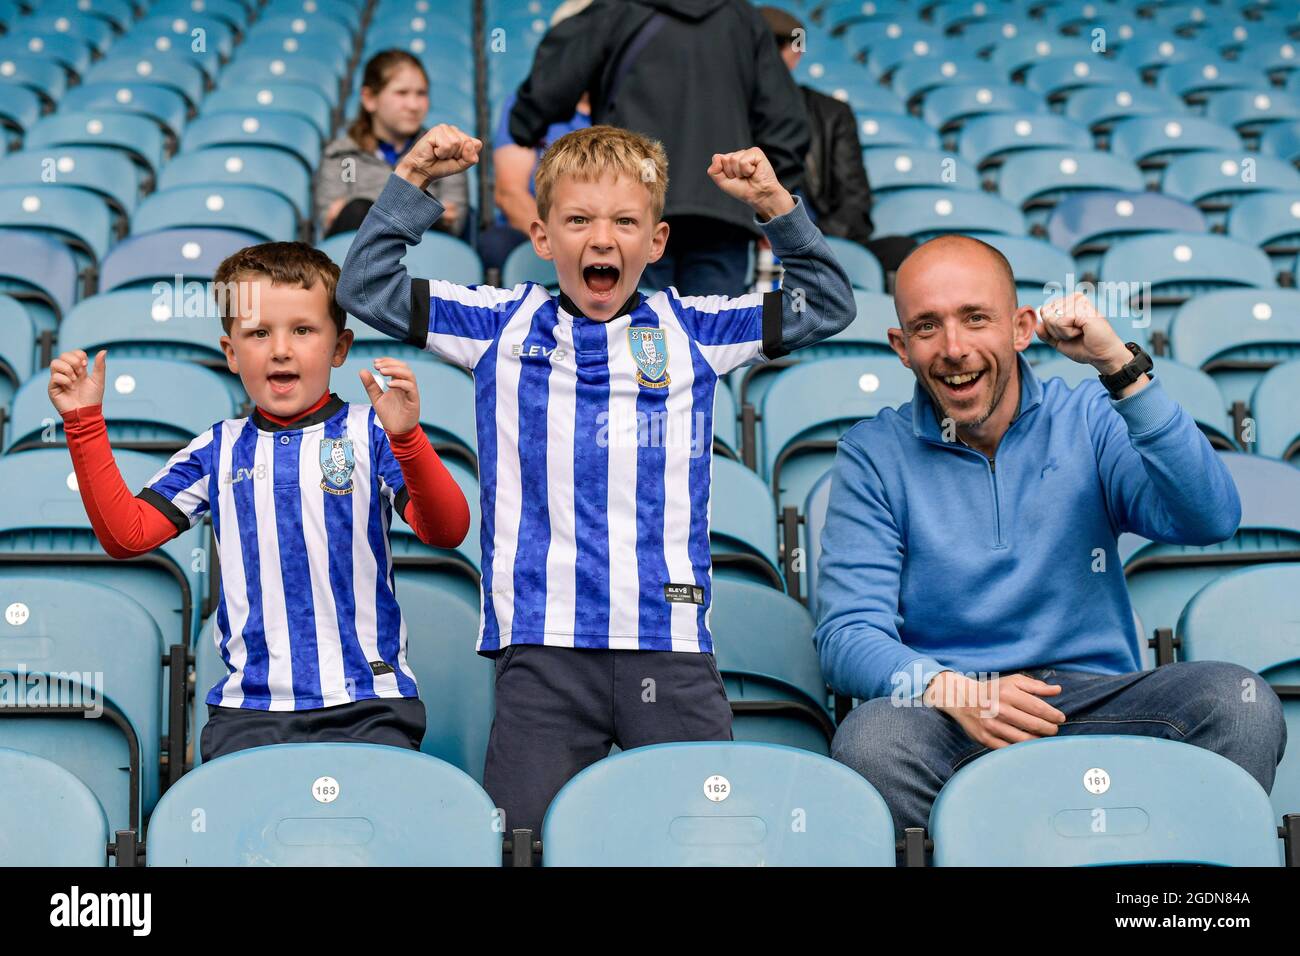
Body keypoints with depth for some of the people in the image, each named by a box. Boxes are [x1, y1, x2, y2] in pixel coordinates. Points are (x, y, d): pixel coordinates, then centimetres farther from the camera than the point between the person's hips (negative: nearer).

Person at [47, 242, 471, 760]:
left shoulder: (369, 433, 0)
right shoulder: (218, 451, 12)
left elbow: (446, 531, -11)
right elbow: (125, 533, 8)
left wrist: (406, 436, -28)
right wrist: (84, 421, 4)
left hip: (368, 703, -2)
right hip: (250, 706, 3)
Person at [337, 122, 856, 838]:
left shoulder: (691, 331, 11)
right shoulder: (504, 326, 10)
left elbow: (827, 304, 16)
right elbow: (366, 289, 12)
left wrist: (776, 207, 4)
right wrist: (410, 184, 4)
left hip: (671, 642, 1)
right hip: (541, 645, 0)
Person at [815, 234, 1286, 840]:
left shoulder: (1088, 422, 8)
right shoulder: (873, 455, 5)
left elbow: (1211, 521, -8)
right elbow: (847, 635, -3)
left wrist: (1121, 367, -16)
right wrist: (954, 692, -23)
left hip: (1095, 697, 1)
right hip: (948, 717, -1)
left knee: (1242, 702, -27)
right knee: (870, 740, -35)